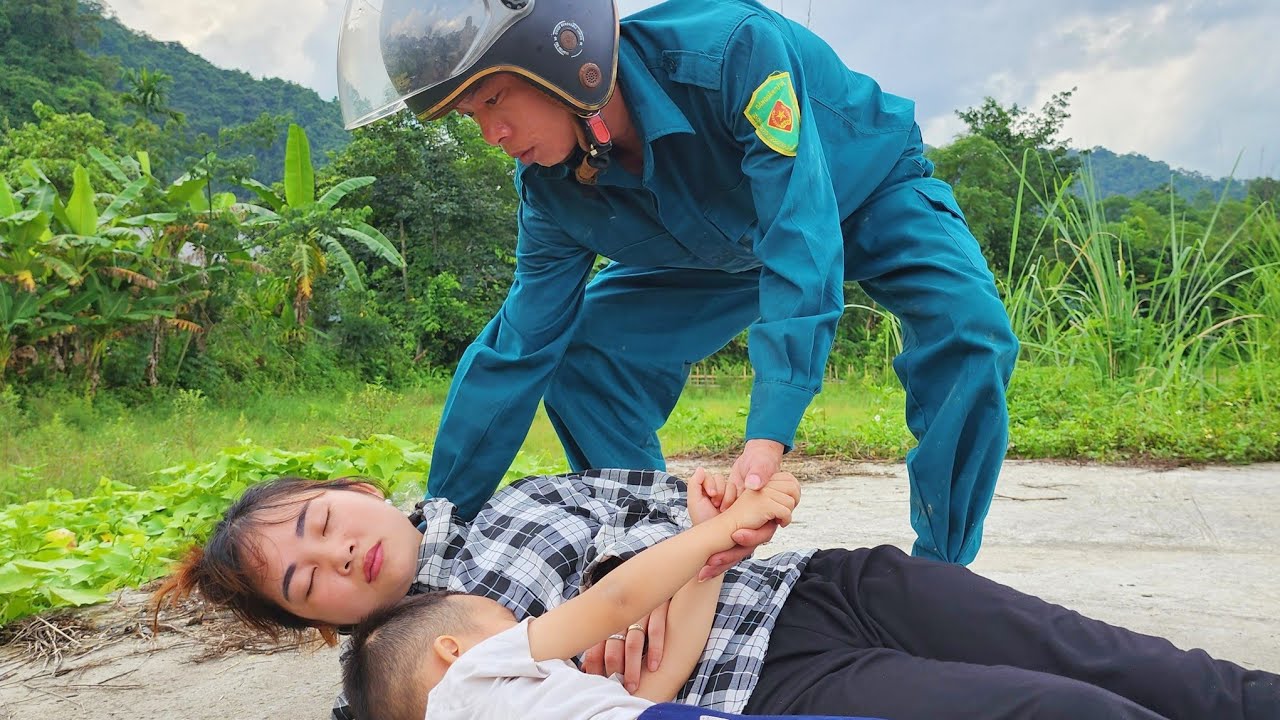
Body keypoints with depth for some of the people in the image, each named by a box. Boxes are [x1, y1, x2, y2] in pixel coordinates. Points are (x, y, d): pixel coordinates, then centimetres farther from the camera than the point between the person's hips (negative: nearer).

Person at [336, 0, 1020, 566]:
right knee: (580, 357, -11)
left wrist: (766, 441, -58)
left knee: (969, 335, -32)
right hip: (726, 247, 4)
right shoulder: (553, 189, -21)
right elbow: (515, 353, -16)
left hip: (872, 193, -4)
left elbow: (802, 236, -47)